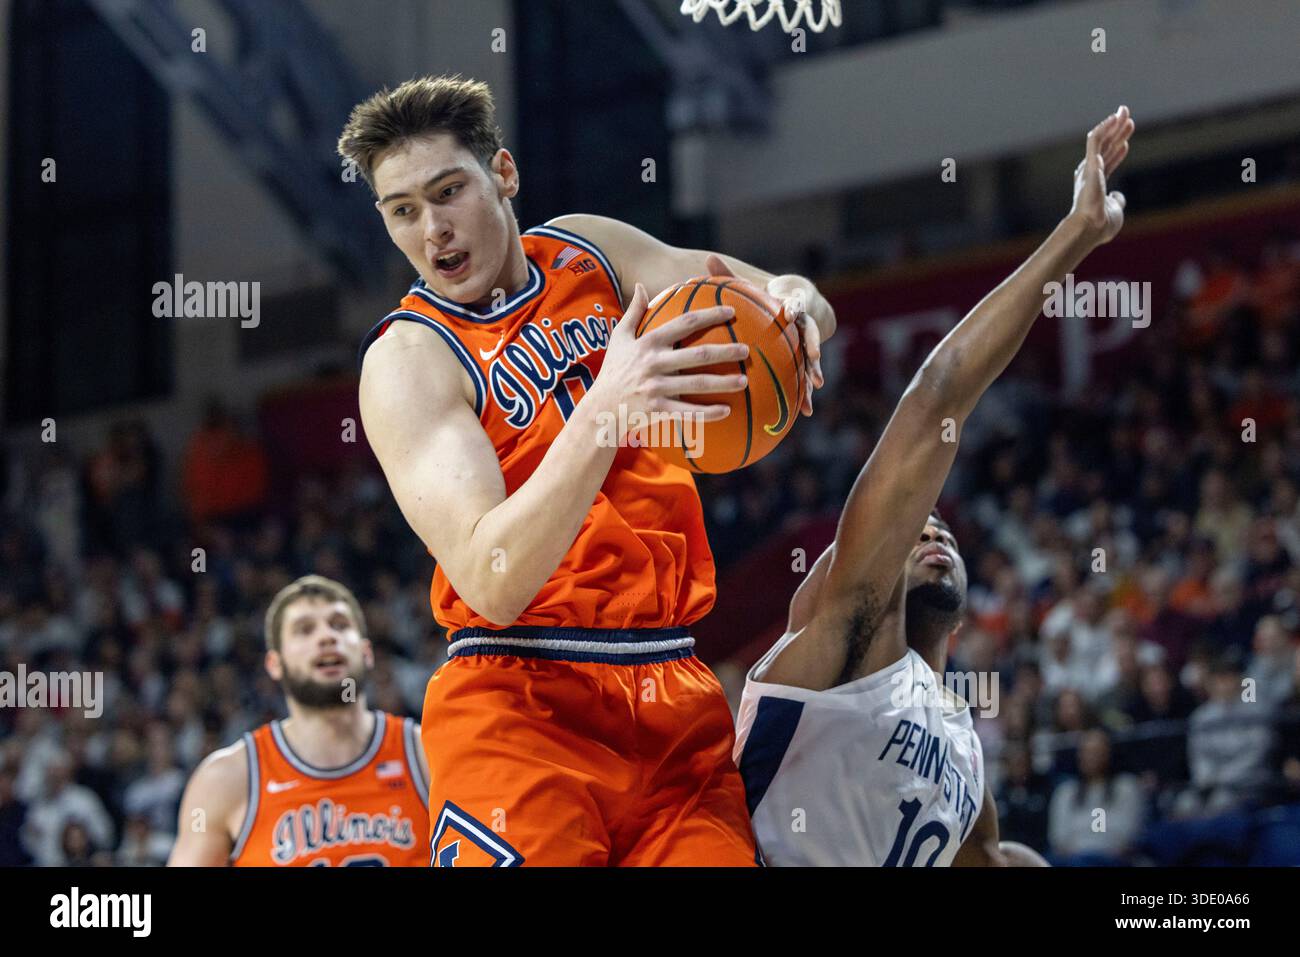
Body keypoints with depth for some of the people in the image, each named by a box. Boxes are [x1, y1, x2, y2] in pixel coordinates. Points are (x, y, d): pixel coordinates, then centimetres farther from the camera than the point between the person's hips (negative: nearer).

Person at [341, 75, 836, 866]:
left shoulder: (592, 254, 11)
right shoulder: (408, 360, -7)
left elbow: (811, 309, 12)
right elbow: (491, 582, -21)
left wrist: (789, 303, -14)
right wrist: (604, 413, -34)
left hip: (676, 702, 5)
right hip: (521, 704, -5)